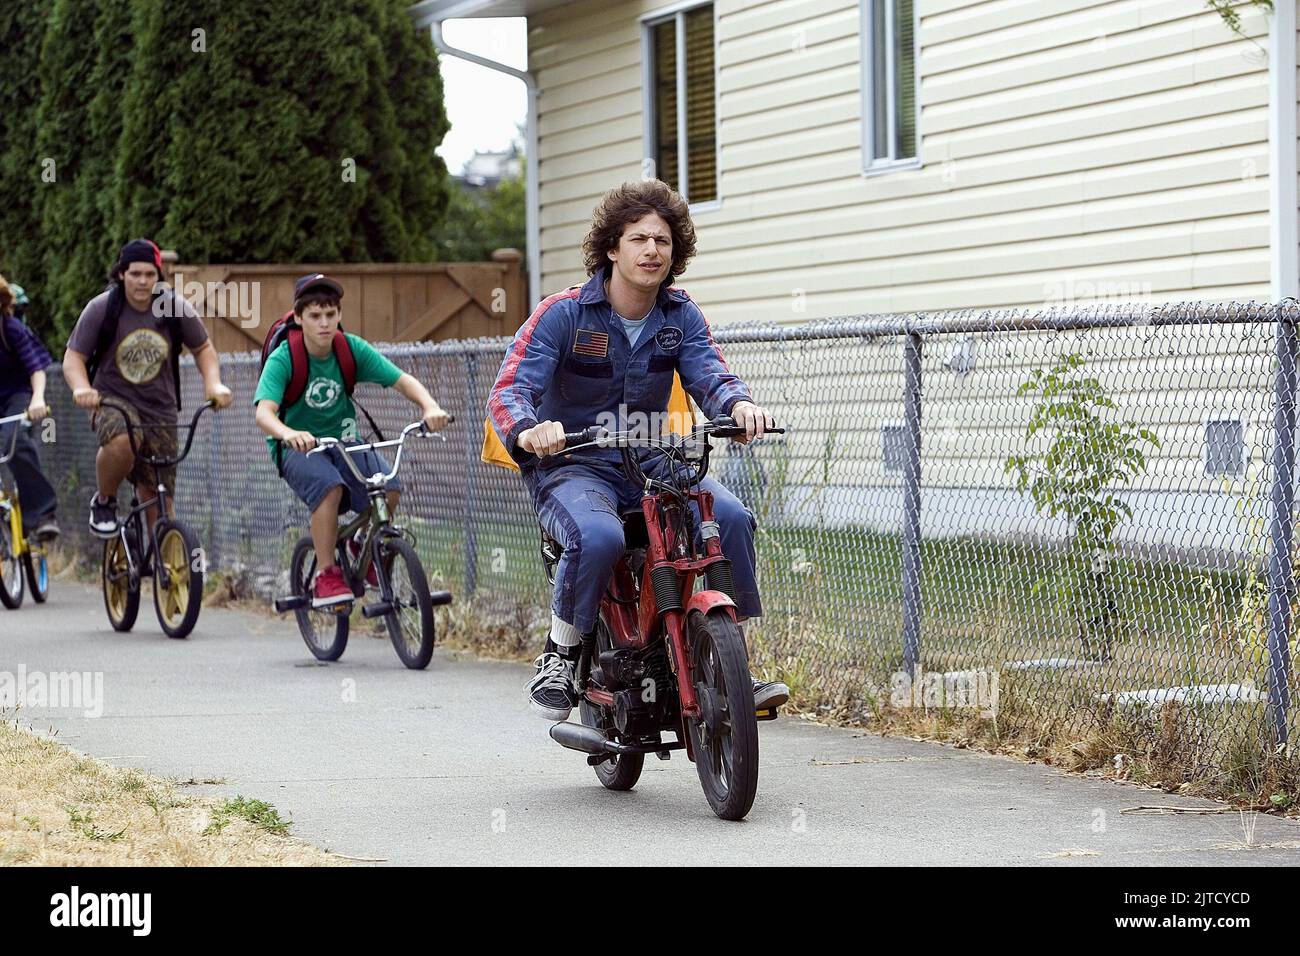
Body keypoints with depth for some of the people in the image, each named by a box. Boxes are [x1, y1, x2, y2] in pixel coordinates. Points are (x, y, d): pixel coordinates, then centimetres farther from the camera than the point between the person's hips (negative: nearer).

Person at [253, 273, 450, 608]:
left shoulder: (352, 349, -9)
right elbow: (264, 412, -33)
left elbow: (403, 380, -13)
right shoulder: (283, 358, -19)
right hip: (296, 447, -4)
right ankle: (326, 576, -24)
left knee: (389, 488, -23)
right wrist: (288, 434, -55)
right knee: (330, 486, -36)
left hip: (341, 441, 4)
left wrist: (430, 407, -34)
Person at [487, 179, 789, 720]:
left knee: (731, 517, -23)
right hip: (571, 467, -4)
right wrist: (528, 430, -42)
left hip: (651, 463, 4)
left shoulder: (681, 318, 5)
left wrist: (738, 403, -35)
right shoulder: (563, 314, -8)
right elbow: (510, 390, -17)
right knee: (599, 536, -37)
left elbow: (709, 377, -10)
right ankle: (558, 657, -14)